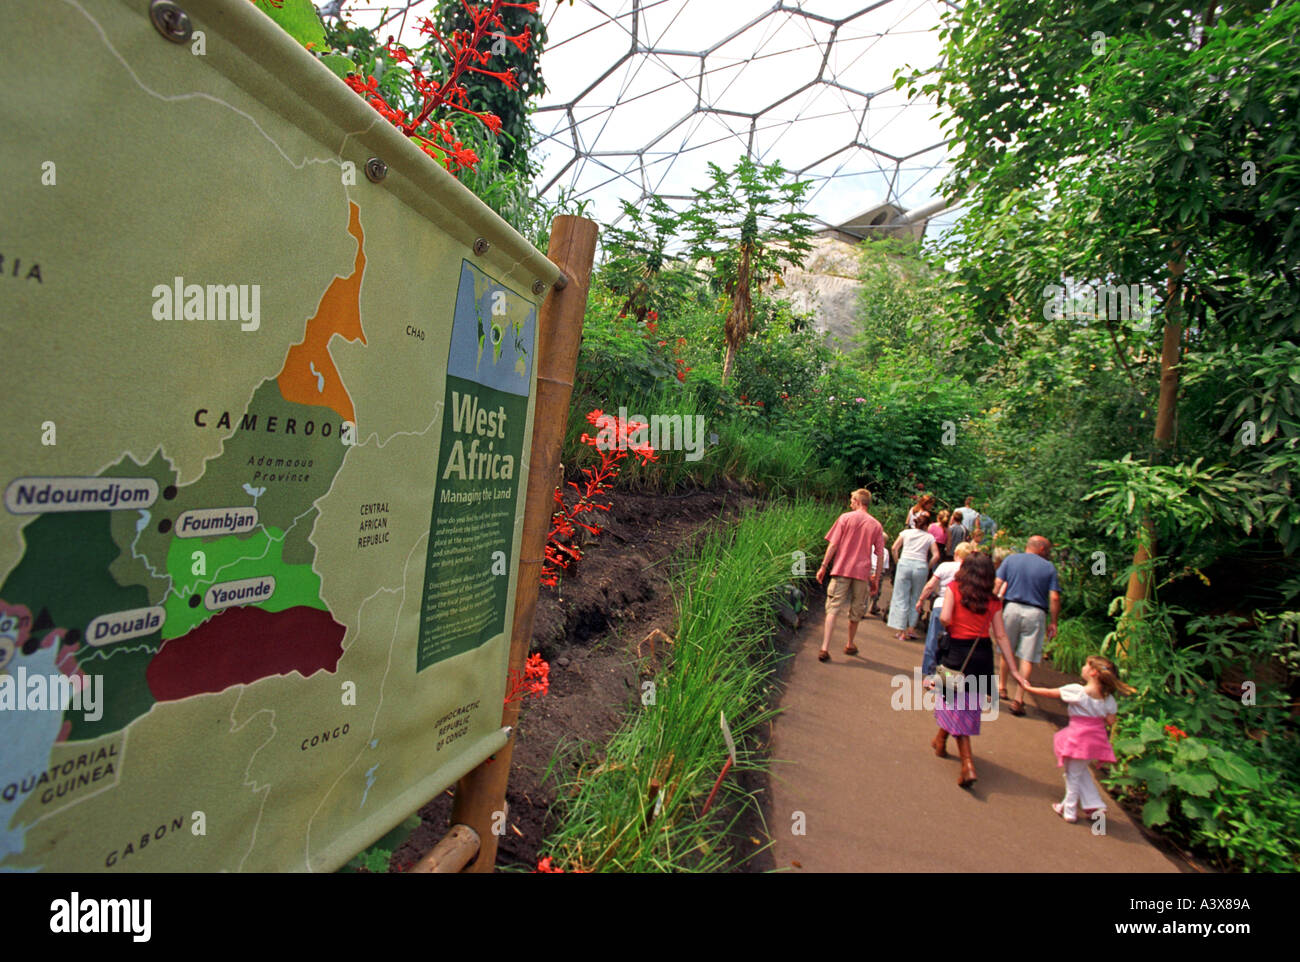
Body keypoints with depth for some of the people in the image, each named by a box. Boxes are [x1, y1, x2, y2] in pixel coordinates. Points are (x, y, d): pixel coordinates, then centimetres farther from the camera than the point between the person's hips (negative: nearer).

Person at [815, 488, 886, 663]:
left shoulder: (845, 518, 0)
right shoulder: (876, 525, 6)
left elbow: (833, 545, -4)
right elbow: (880, 555, 5)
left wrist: (823, 567, 0)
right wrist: (876, 578, 11)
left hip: (841, 570, -2)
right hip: (862, 572, 2)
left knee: (833, 609, -5)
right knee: (856, 612, 17)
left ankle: (825, 649, -16)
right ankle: (850, 645, 32)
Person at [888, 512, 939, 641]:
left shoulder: (906, 532, 10)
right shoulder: (929, 537, 9)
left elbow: (894, 548, 3)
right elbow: (936, 555, 0)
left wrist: (897, 562, 13)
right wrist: (927, 567, 11)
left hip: (904, 564, 0)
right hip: (921, 566, 0)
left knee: (901, 598, 4)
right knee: (916, 599, 13)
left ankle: (902, 631, 2)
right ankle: (911, 628, 14)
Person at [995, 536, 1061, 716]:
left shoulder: (1011, 559, 6)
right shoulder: (1049, 567, 2)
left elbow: (997, 584, -1)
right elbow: (1054, 598, -2)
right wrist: (1053, 622, 4)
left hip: (1012, 607, 2)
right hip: (1036, 613, -2)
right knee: (1028, 658, 1)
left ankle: (1001, 687, 29)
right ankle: (1019, 699, 0)